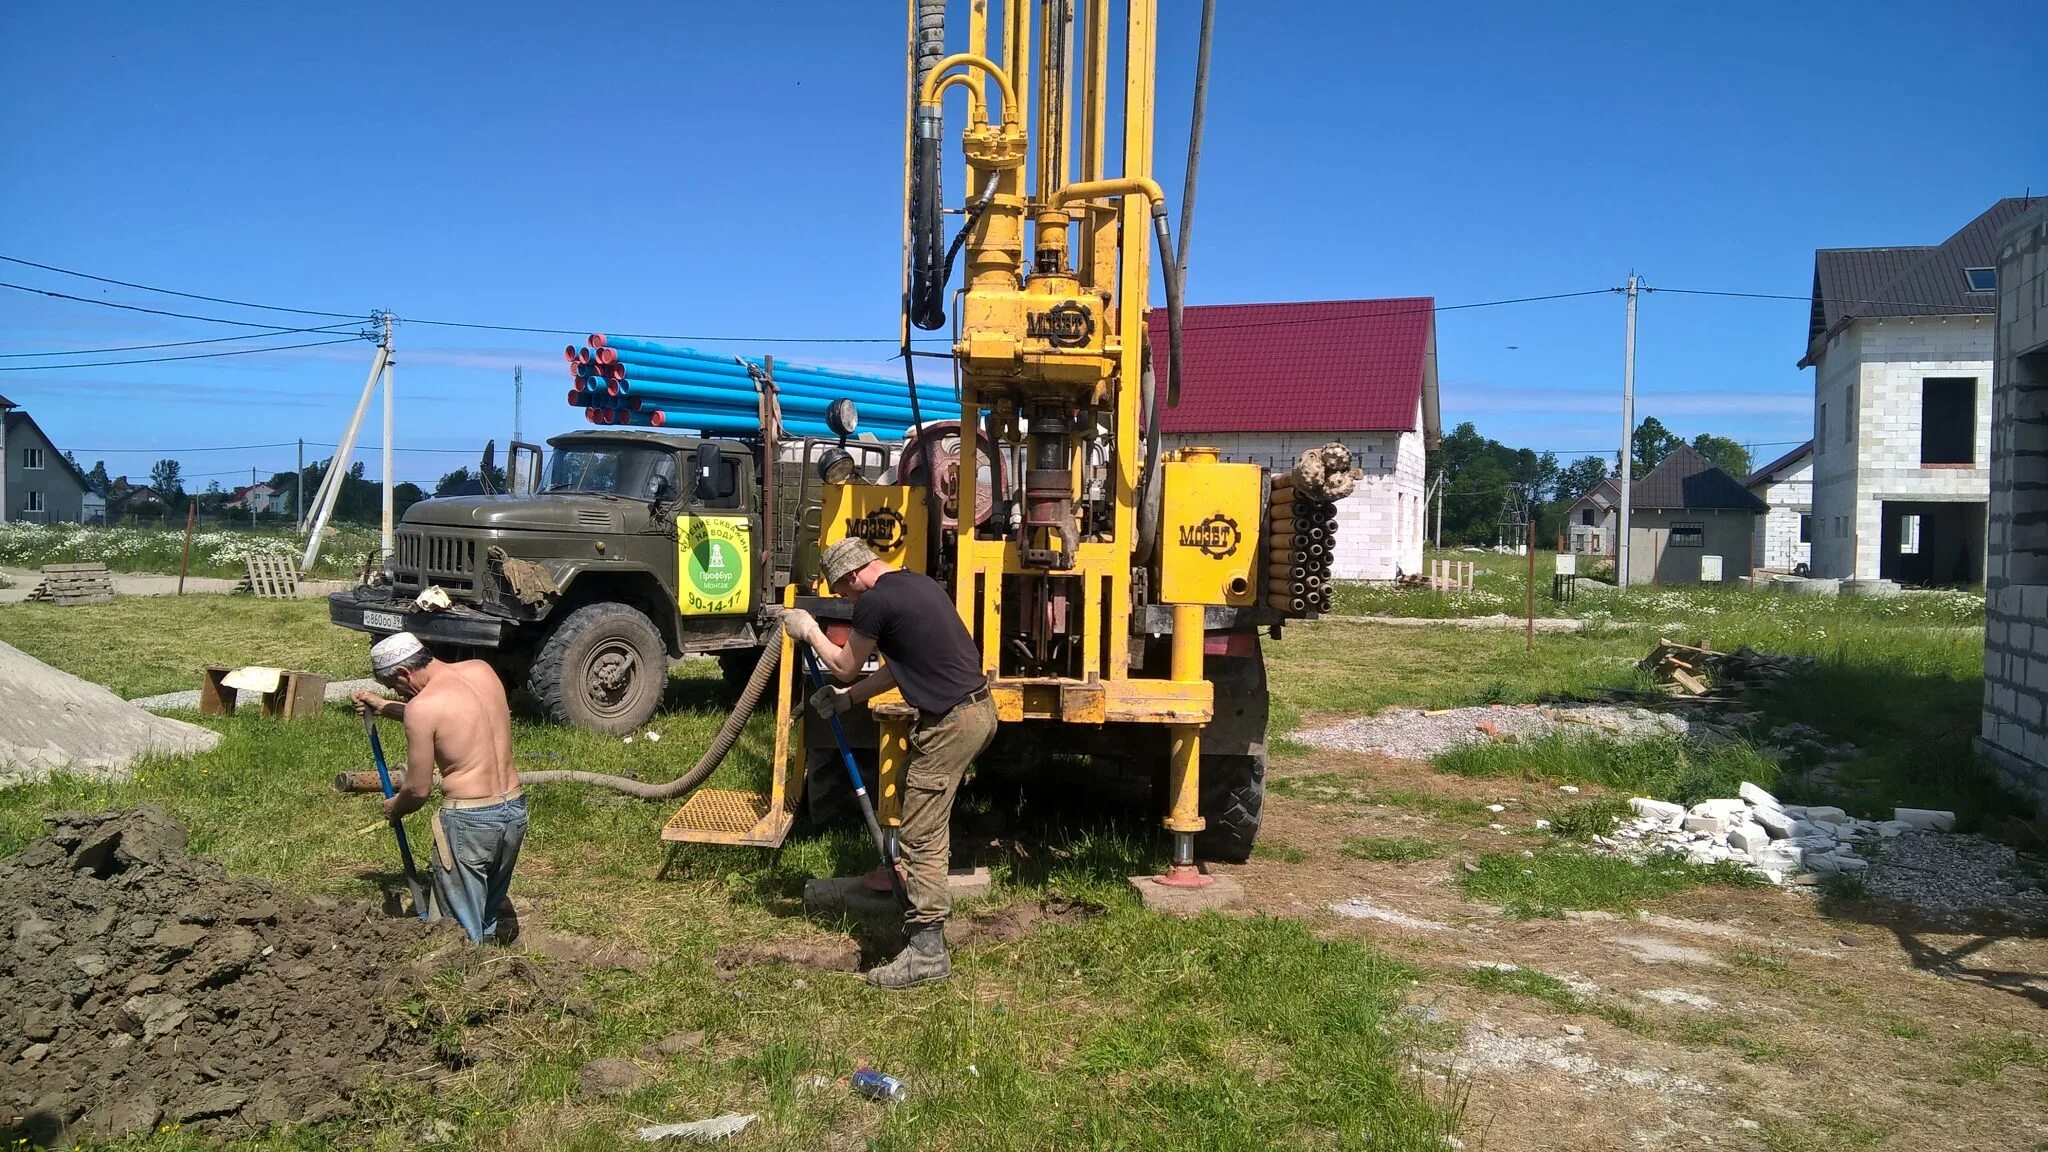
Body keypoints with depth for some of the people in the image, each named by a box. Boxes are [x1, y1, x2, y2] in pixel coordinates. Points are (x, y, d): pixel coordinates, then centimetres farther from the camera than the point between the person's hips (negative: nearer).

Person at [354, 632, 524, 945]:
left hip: (469, 820, -7)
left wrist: (393, 807, 15)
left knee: (461, 929, 8)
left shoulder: (421, 707, -14)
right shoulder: (482, 670, 5)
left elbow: (419, 789, -7)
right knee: (489, 916, 23)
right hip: (514, 809, 7)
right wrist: (384, 708, 28)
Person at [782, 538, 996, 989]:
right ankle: (927, 906, 39)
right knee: (926, 816, 26)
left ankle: (927, 952, 2)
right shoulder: (920, 583, 14)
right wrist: (846, 698, 23)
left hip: (951, 723, -10)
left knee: (921, 836, -3)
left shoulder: (875, 601, -14)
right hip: (979, 708, 10)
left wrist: (809, 631, 17)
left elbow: (845, 666, 2)